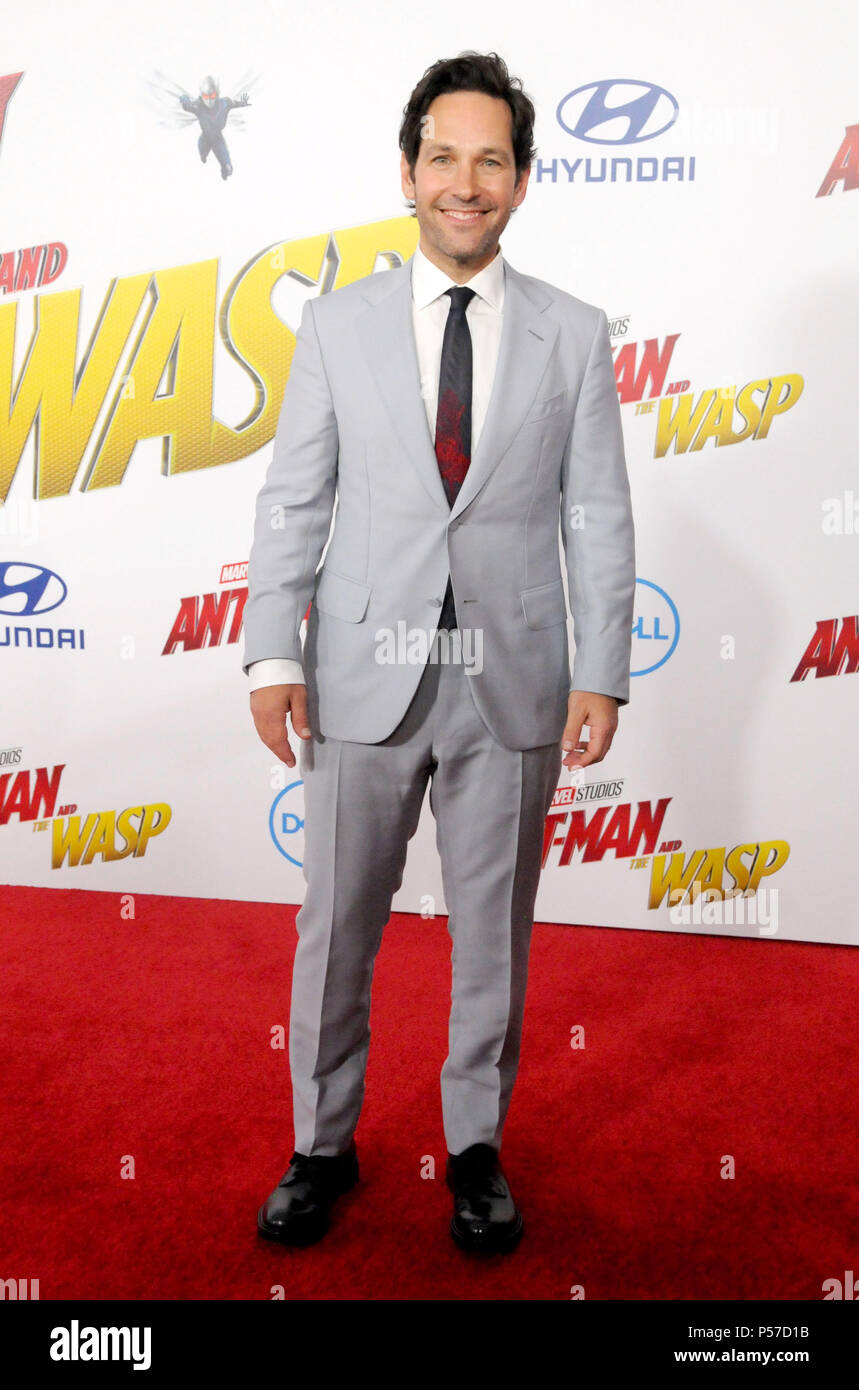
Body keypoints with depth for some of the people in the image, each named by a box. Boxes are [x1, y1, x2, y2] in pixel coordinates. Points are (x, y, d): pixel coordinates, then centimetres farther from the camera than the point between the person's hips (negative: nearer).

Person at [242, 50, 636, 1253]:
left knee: (494, 931, 12)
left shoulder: (574, 334, 4)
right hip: (365, 678, 1)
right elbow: (293, 502, 3)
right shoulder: (339, 323, 5)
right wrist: (272, 656, -5)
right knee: (336, 927, 10)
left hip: (512, 685, 0)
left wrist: (602, 677, -5)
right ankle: (323, 1144, 32)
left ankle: (477, 1147, 34)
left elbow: (598, 518, 2)